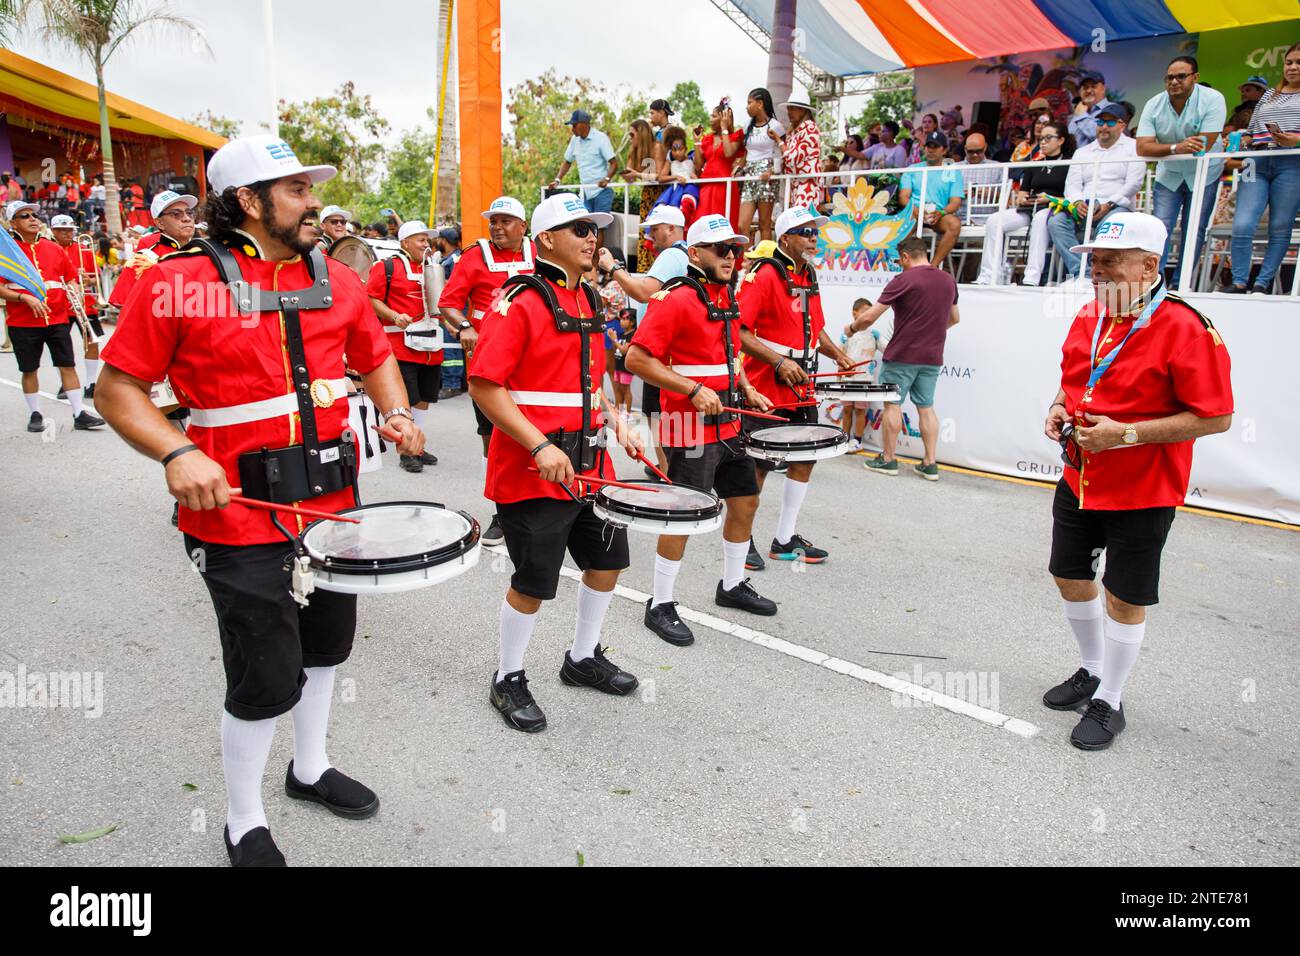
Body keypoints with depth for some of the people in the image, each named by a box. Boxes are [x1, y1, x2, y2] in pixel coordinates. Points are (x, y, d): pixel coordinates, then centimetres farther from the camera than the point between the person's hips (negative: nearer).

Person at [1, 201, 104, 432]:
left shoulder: (53, 248, 9)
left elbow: (71, 276, 18)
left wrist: (73, 291, -2)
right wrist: (25, 298, -18)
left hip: (57, 318, 2)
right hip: (23, 322, -2)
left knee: (68, 365, 0)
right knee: (29, 369, 6)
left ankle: (79, 414, 2)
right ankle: (35, 414, 19)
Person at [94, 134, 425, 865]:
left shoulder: (337, 279, 5)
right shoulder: (179, 282, -10)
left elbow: (375, 356, 18)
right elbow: (118, 388, -7)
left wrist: (397, 411, -1)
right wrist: (177, 454, -23)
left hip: (335, 501, 6)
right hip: (242, 513, -6)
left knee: (326, 644, 21)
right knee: (268, 679, 1)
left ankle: (311, 768, 47)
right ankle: (246, 826, 28)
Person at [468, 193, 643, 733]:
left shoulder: (589, 299, 12)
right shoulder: (520, 302, -13)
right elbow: (484, 386, -19)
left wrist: (616, 424, 9)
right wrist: (541, 447, -25)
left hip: (590, 461, 8)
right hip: (534, 469, -8)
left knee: (608, 560, 16)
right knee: (534, 582, 1)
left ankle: (583, 659, 37)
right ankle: (508, 680, 25)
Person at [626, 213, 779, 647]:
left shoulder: (727, 296, 13)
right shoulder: (675, 299, -15)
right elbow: (636, 358, -20)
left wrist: (746, 390, 11)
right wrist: (695, 390, -23)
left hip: (727, 424, 9)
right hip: (691, 427, -9)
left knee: (746, 501, 17)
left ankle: (732, 585, 36)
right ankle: (660, 606, 12)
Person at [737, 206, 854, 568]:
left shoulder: (810, 276, 13)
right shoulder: (764, 274, -13)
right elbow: (738, 331, -20)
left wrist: (836, 353, 8)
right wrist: (779, 361, -26)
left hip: (801, 389, 8)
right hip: (767, 389, -8)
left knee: (805, 459, 12)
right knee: (759, 466, -1)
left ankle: (785, 540, 25)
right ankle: (741, 540, 17)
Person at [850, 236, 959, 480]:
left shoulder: (903, 280, -12)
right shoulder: (948, 280, 8)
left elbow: (869, 317, -13)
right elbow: (954, 318, 22)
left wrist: (852, 328, 5)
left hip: (901, 356, -6)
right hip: (932, 357, 6)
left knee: (892, 404, 5)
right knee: (926, 407, 10)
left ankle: (887, 460, 12)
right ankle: (930, 464, 10)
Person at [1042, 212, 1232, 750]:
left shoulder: (1186, 328, -18)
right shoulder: (1088, 318, 4)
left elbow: (1216, 417, -19)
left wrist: (1125, 434, -25)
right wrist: (1060, 408, -1)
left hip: (1141, 492, -7)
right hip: (1078, 480, 7)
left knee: (1124, 599, 4)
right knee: (1070, 578, 17)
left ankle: (1108, 702, 23)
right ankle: (1092, 670, 40)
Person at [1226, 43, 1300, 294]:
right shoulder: (1268, 95, 26)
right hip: (1257, 163, 3)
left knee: (1280, 228, -3)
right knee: (1242, 225, -13)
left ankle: (1262, 284, 0)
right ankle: (1239, 283, -7)